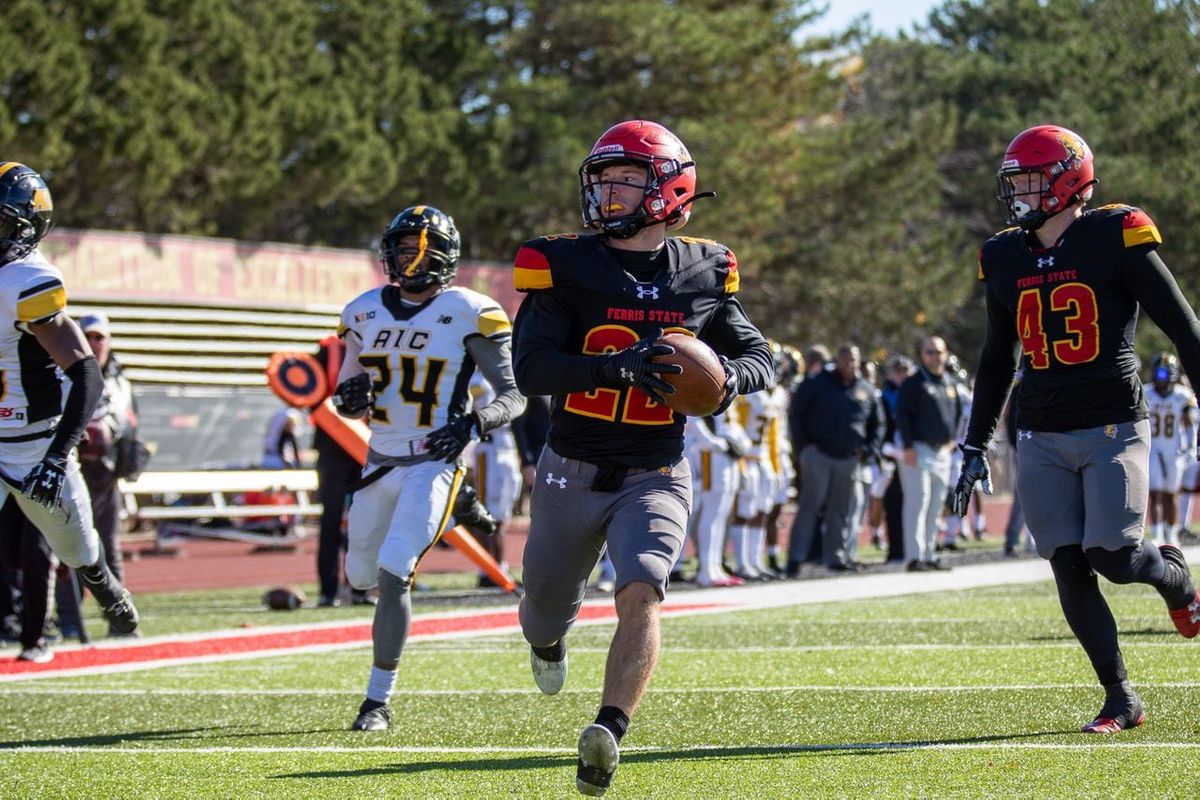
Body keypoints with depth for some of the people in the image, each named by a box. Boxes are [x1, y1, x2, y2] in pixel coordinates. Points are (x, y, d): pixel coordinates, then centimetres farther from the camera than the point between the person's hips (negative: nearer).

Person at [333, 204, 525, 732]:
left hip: (433, 465, -6)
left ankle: (378, 702, -8)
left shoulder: (469, 314, -8)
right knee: (361, 575, 14)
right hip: (380, 464, 6)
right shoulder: (365, 313, 6)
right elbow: (347, 389, 15)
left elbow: (514, 396, -5)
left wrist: (473, 425, -23)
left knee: (392, 576, -16)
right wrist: (350, 397, -9)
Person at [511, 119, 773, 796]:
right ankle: (549, 638, 54)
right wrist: (618, 366, -34)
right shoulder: (567, 266, -8)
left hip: (656, 478, 0)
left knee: (642, 593, -25)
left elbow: (760, 357, 10)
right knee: (548, 608, 17)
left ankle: (609, 734, -30)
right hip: (573, 475, 1)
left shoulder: (702, 274, -1)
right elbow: (531, 369, -19)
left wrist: (730, 377, -15)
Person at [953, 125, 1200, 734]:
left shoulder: (1115, 238, -8)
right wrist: (975, 447, 17)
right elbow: (996, 362, 19)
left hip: (1113, 430, -5)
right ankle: (1120, 700, 9)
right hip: (1041, 438, 5)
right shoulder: (1005, 258, 8)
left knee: (1112, 557, -13)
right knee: (1070, 570, -2)